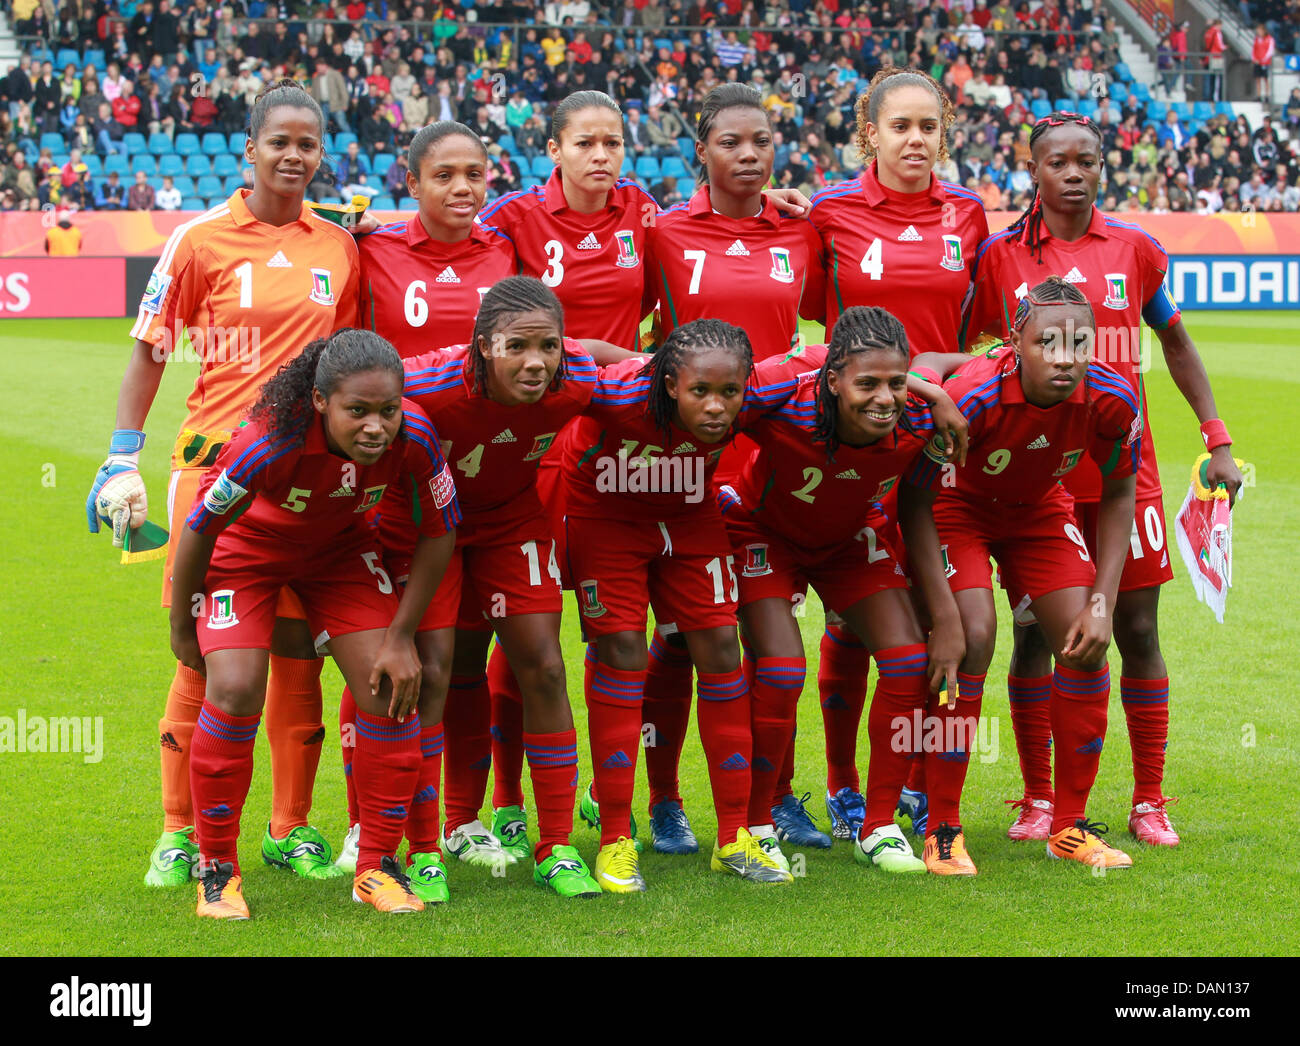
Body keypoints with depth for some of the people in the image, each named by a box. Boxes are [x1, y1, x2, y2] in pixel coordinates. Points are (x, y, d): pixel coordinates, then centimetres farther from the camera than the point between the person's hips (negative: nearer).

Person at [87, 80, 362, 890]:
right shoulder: (202, 239, -1)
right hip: (215, 460, -3)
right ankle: (182, 832, 9)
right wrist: (123, 461, -2)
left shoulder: (339, 247, 9)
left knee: (297, 647, 5)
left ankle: (291, 829, 16)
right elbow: (150, 352, 3)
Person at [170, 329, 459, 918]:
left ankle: (378, 868, 6)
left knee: (390, 685, -10)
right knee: (235, 690, -19)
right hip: (246, 547, -3)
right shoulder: (271, 443, -40)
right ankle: (217, 870, 0)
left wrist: (401, 637, -11)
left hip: (338, 548, 3)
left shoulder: (413, 436, -30)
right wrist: (183, 630, -9)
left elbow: (440, 531, -11)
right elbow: (199, 529, -23)